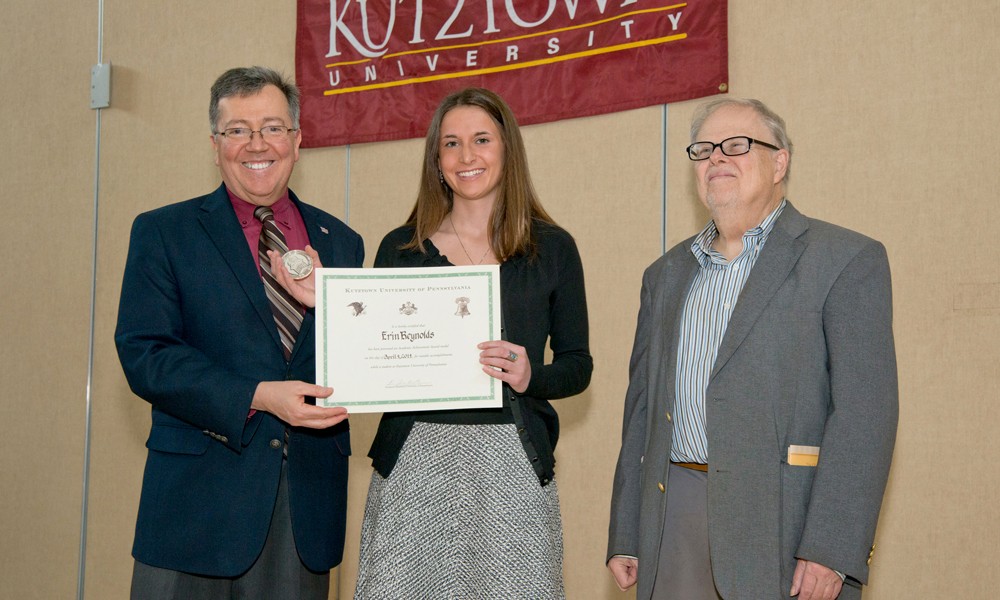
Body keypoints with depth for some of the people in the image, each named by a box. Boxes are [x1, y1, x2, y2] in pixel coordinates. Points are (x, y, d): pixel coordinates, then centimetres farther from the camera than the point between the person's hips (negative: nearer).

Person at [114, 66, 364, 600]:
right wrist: (256, 396, -20)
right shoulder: (162, 233, 3)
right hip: (200, 499, -3)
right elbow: (143, 354, -8)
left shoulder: (340, 242, 12)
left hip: (309, 504, 3)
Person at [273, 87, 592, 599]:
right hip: (414, 465, 1)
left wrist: (530, 377, -11)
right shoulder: (399, 249, 7)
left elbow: (577, 365, 8)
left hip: (510, 465, 0)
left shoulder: (551, 248, 6)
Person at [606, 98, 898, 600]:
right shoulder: (667, 275, 16)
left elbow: (864, 414, -10)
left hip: (783, 528, -4)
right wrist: (624, 537, 10)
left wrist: (830, 552, -17)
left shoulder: (848, 261, -2)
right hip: (673, 520, 5)